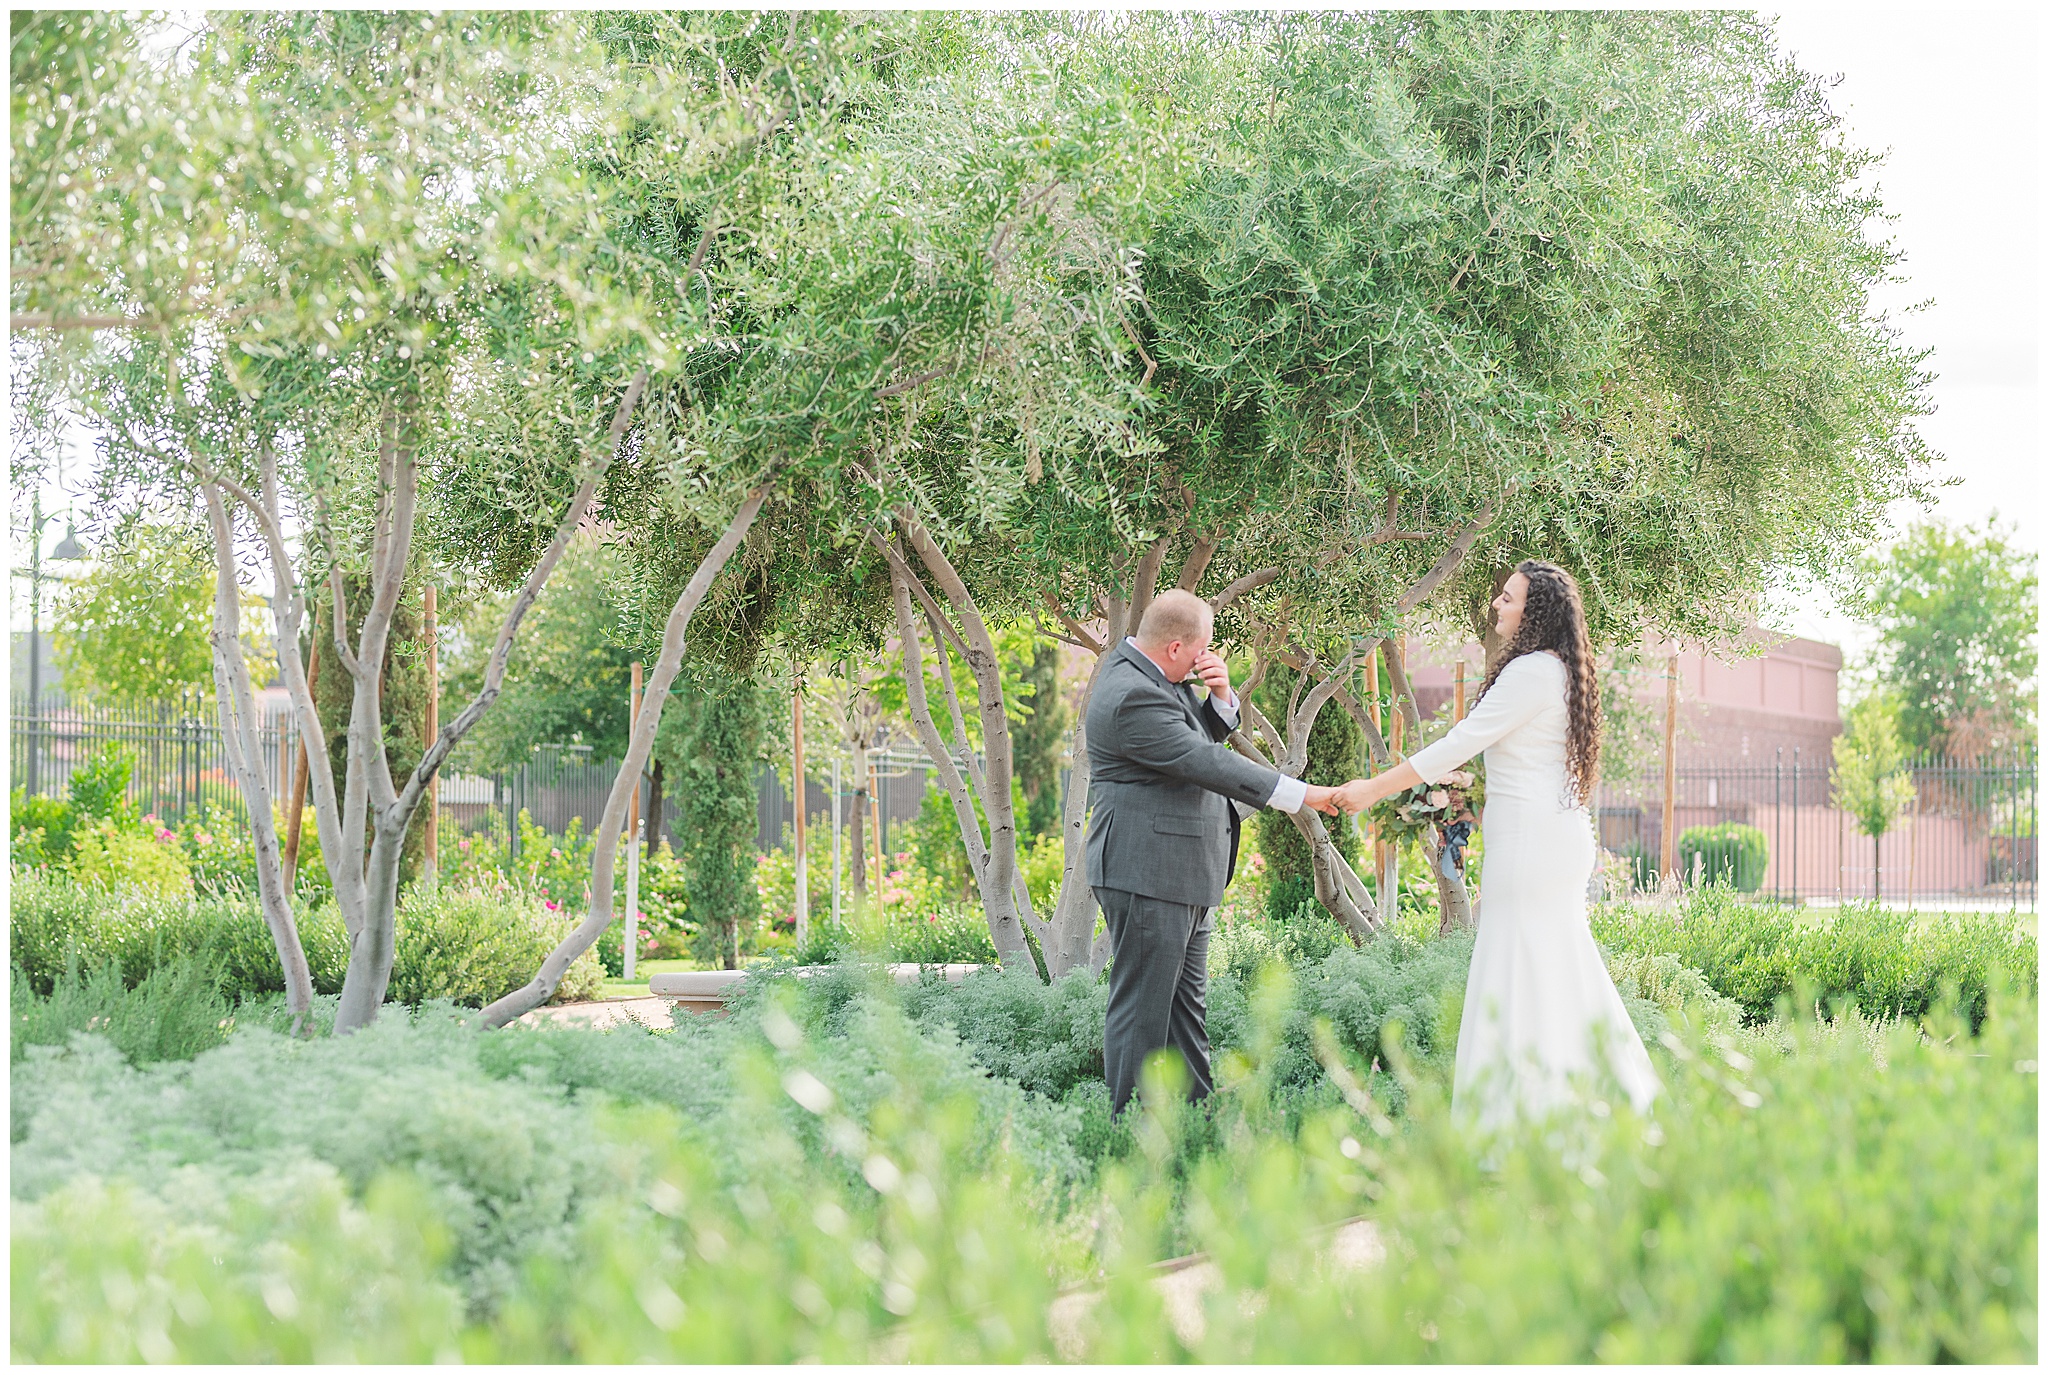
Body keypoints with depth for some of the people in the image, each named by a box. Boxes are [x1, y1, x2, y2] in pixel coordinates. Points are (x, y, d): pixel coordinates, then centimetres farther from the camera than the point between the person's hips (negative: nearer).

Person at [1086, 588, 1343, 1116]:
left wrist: (1220, 693, -1)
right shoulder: (1132, 697, -21)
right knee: (1142, 1008, -6)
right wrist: (1302, 794, -19)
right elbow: (1204, 763, -23)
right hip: (1147, 876, -11)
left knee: (1187, 1005, 16)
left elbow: (1209, 736, 22)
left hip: (1182, 875, 11)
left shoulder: (1153, 675, 12)